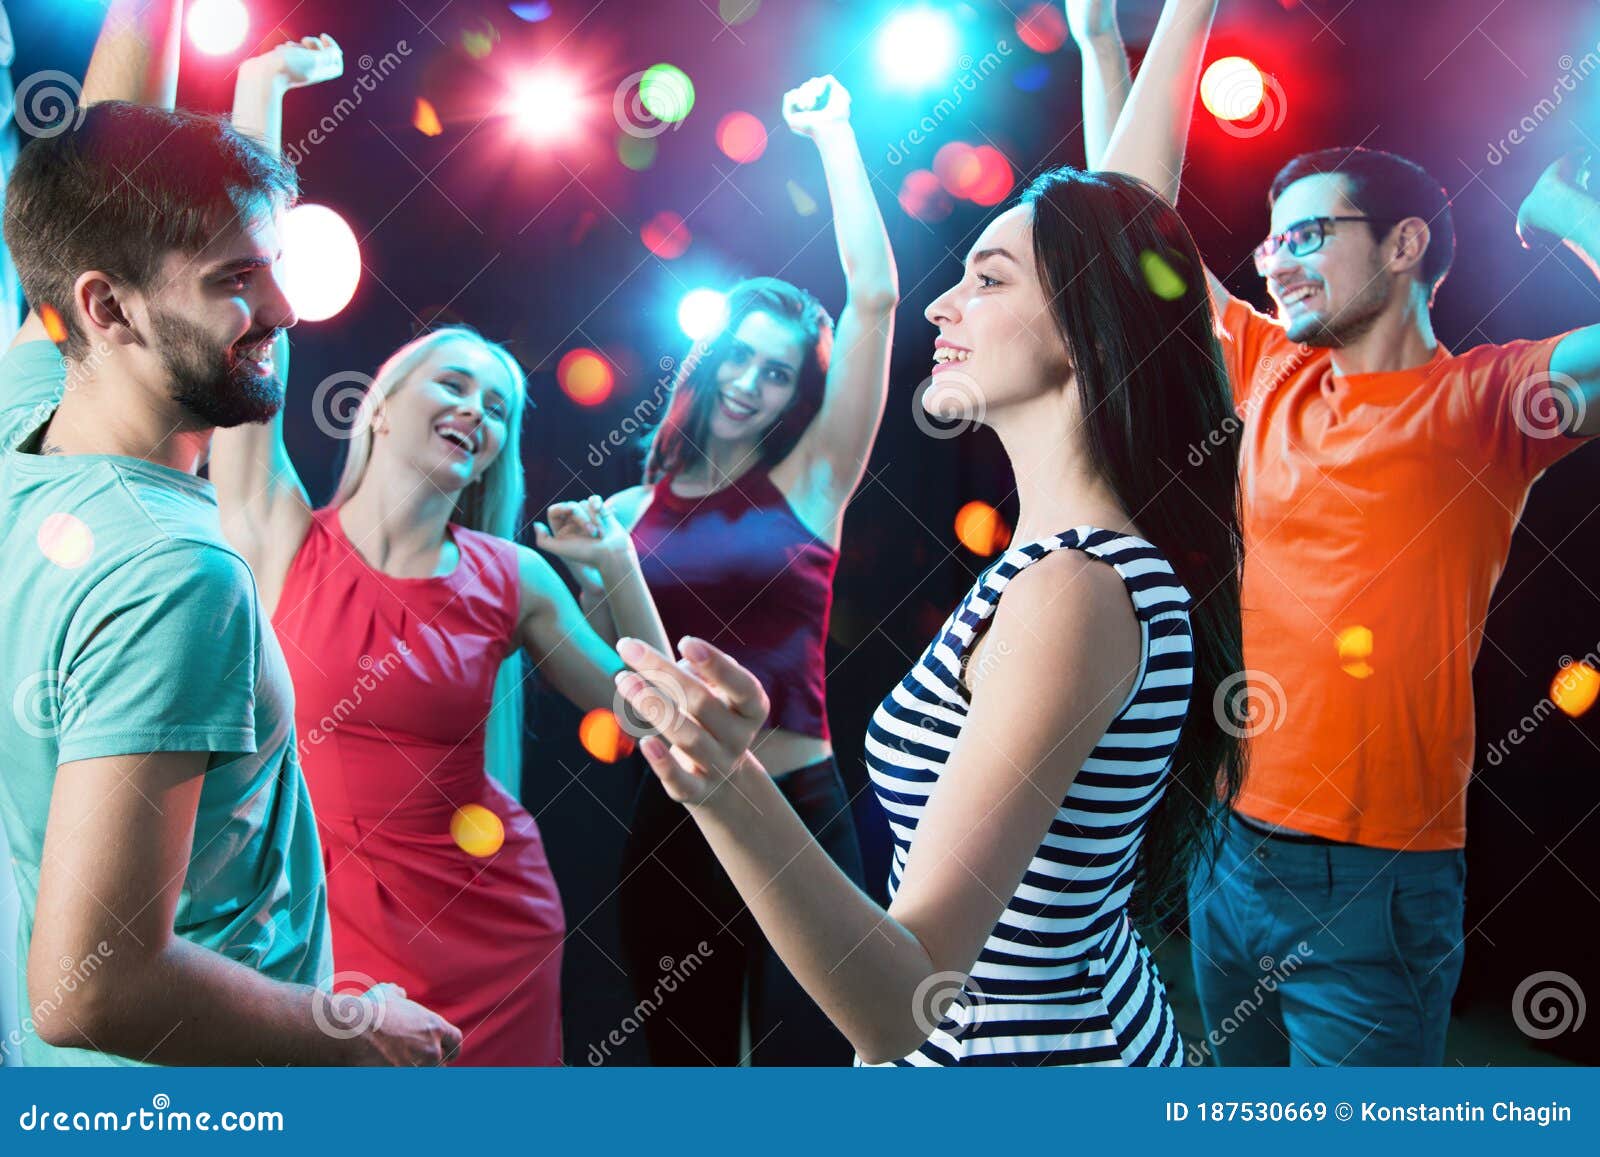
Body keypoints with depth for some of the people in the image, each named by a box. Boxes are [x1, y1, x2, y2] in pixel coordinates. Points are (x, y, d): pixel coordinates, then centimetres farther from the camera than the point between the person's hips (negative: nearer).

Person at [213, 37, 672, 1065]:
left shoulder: (515, 577, -1)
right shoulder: (280, 534, -6)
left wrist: (620, 570, -4)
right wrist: (263, 90, -11)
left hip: (493, 929, 2)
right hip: (324, 921, -2)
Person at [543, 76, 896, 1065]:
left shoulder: (808, 483, -1)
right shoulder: (633, 511, 6)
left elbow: (875, 297, -9)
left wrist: (833, 134, -5)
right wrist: (596, 575, -5)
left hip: (797, 815, -2)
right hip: (671, 824, 3)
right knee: (685, 1055, 17)